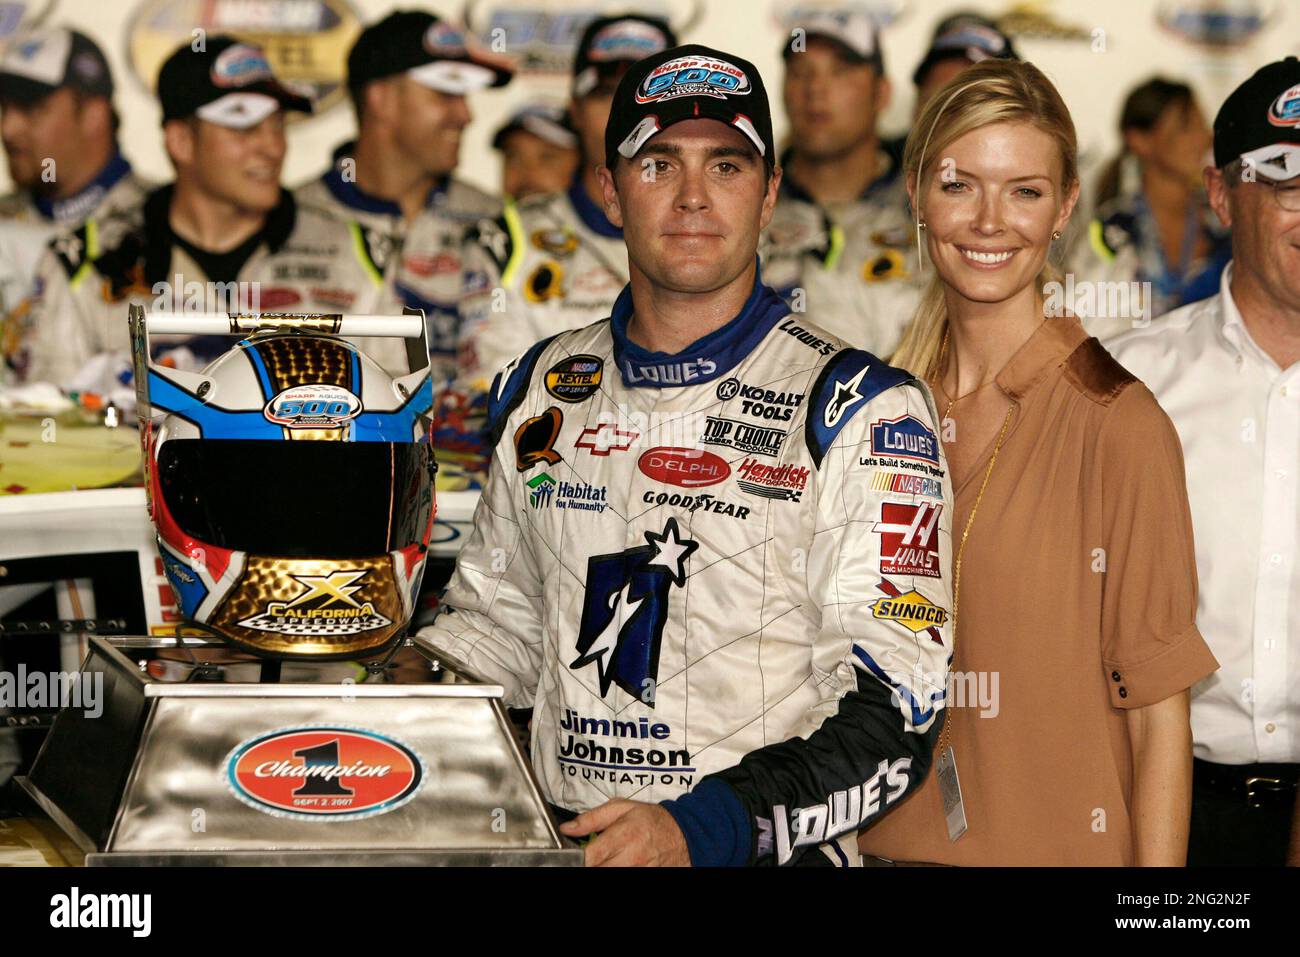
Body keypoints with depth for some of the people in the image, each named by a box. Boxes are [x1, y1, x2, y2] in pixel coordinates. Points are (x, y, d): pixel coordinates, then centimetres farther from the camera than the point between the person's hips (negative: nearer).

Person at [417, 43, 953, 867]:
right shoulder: (545, 390, 11)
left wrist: (698, 828, -24)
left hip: (761, 853, -2)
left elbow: (893, 715, -12)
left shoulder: (857, 406, -5)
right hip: (557, 837, 2)